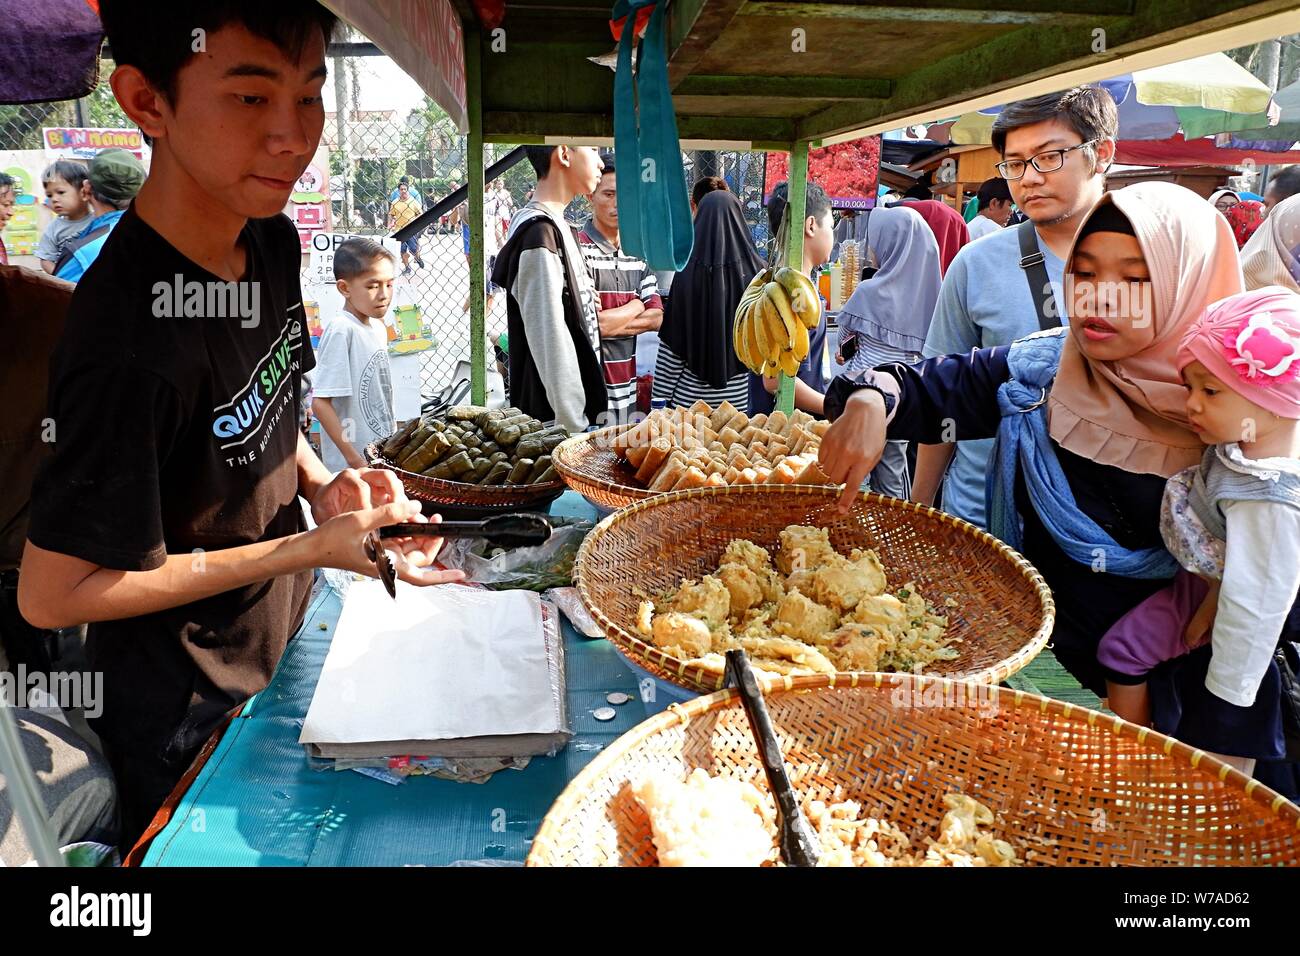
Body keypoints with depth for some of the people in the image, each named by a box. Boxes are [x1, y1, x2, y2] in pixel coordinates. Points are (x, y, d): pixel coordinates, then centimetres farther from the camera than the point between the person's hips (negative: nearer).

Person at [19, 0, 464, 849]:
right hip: (190, 720, -7)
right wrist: (313, 549, -26)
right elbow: (51, 594, -24)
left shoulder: (273, 243, -8)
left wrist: (321, 485, -10)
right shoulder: (135, 344, -34)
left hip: (288, 647, 7)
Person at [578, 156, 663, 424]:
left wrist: (609, 322, -9)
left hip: (628, 389, 7)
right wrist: (635, 306, 0)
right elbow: (586, 323, -18)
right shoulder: (577, 249, -11)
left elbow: (656, 318, 7)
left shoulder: (637, 252, 12)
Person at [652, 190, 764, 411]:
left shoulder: (688, 273, -8)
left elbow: (670, 346, -6)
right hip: (739, 397, 1)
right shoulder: (755, 272, -5)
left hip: (690, 395, -1)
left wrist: (660, 400, 2)